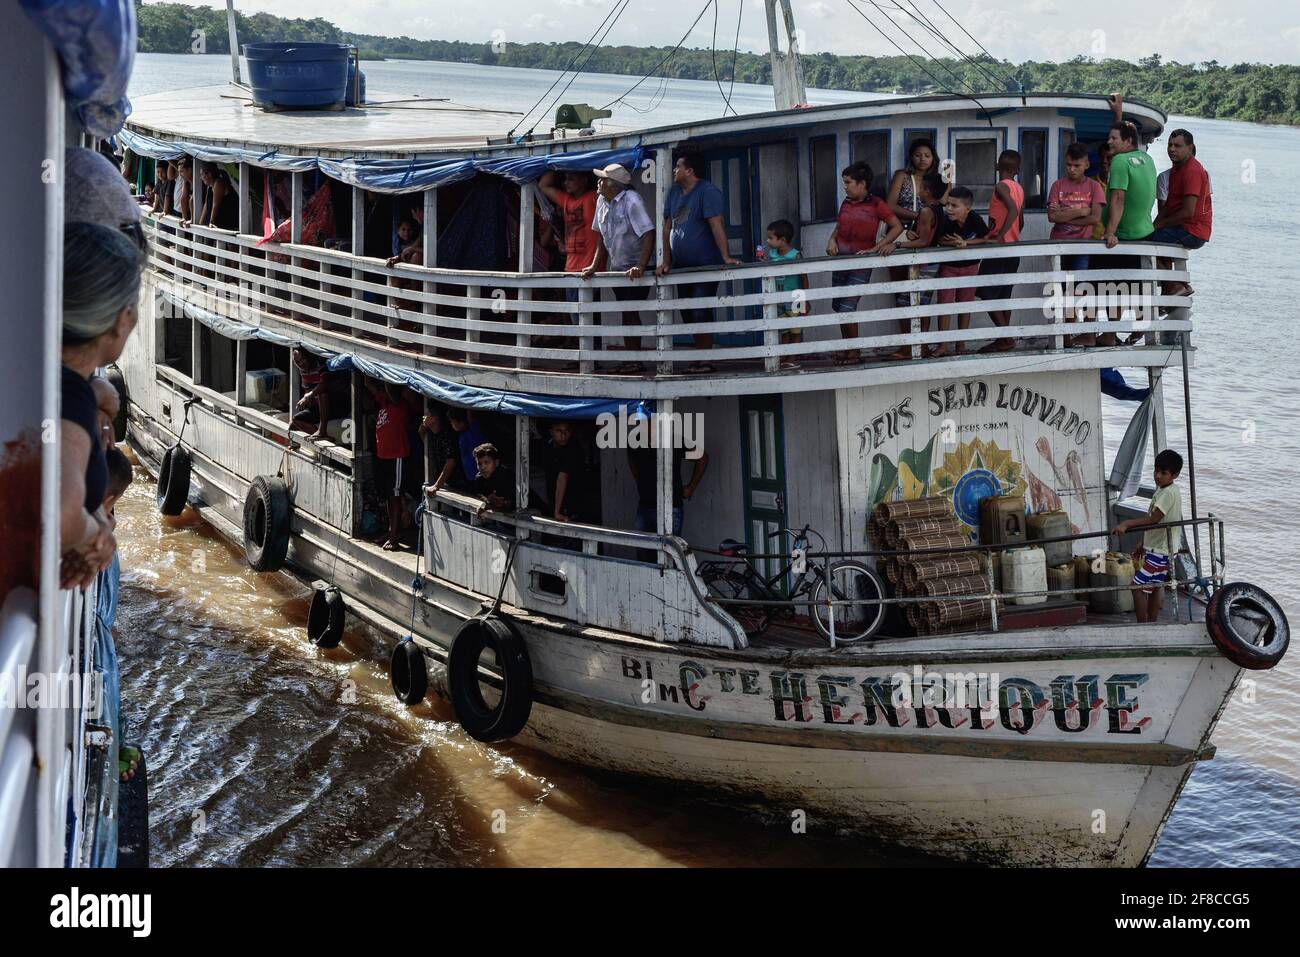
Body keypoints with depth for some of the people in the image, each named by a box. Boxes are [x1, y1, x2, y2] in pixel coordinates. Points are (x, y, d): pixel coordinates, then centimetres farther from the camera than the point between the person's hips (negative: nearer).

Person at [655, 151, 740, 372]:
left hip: (706, 266, -8)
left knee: (700, 313, -10)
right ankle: (700, 358, 19)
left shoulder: (708, 192, -12)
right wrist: (666, 261, 5)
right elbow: (667, 229, 11)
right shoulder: (674, 192, 12)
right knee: (688, 314, 10)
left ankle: (706, 361, -3)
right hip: (682, 267, 8)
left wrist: (726, 257, -28)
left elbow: (717, 225, -21)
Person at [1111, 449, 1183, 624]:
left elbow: (1153, 520, -27)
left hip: (1160, 551, -10)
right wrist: (1141, 547, 20)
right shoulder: (1161, 490, 12)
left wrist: (1127, 523, -32)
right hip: (1155, 547, 10)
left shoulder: (1169, 493, -20)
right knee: (1154, 588, 16)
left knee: (1138, 586, -10)